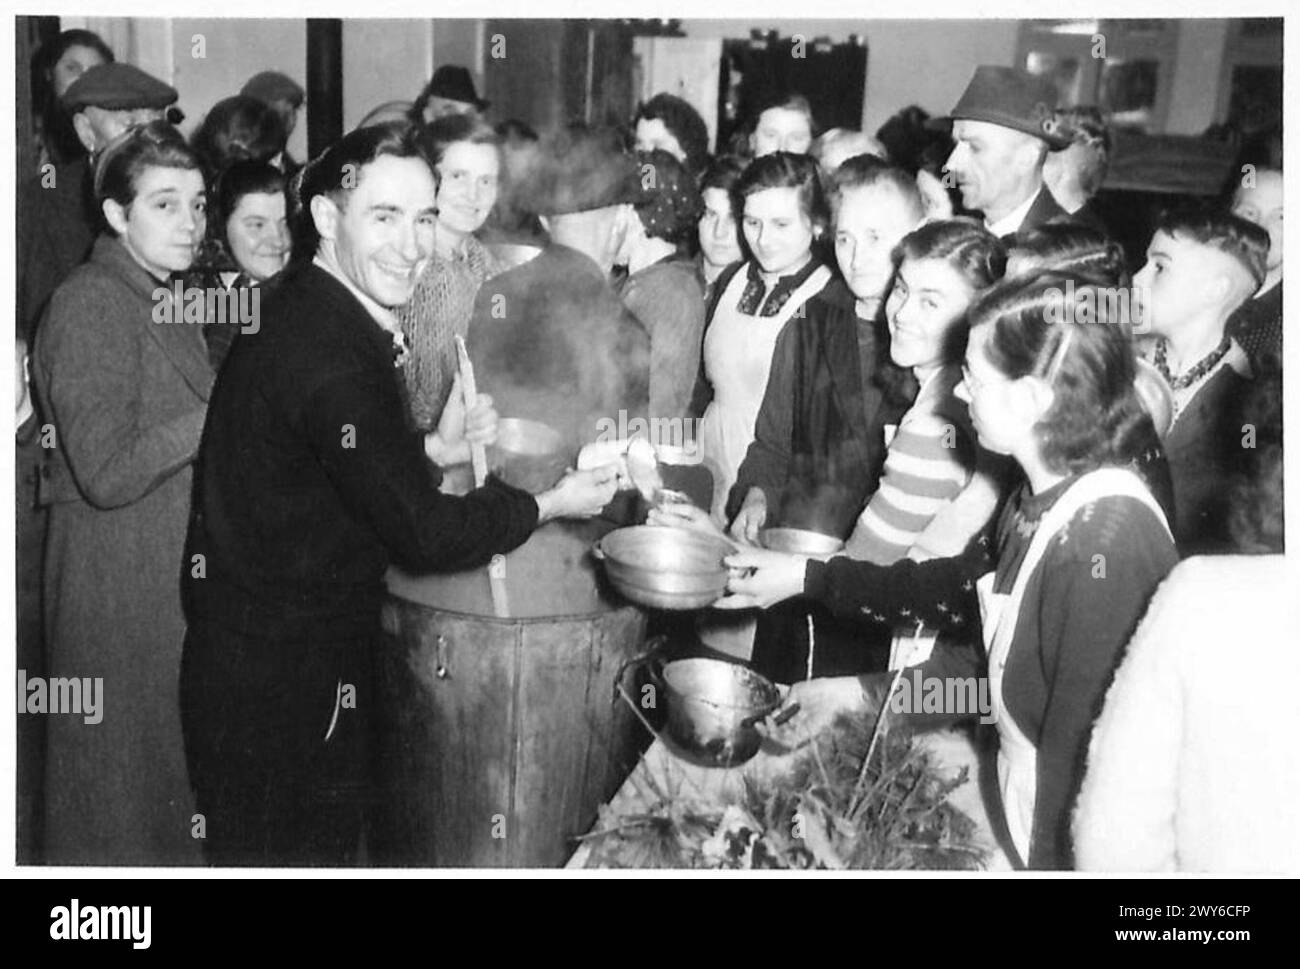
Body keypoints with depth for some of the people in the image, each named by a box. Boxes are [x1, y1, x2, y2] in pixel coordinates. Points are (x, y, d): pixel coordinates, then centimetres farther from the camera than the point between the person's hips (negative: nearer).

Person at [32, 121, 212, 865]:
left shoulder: (160, 300, 14)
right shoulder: (92, 303, -16)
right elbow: (107, 474, -23)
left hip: (174, 566, 9)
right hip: (118, 574, -9)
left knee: (171, 772, 17)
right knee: (121, 783, 3)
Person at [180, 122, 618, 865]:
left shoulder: (316, 315, 6)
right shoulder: (326, 356, -26)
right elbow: (424, 531, -22)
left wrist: (440, 446, -4)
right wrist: (551, 504, -9)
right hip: (279, 684, -9)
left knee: (329, 844, 22)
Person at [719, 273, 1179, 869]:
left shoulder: (1105, 539, -28)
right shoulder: (1040, 502, -1)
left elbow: (1088, 753, -26)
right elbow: (958, 588, 12)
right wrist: (808, 576, 11)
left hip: (1060, 840, -7)